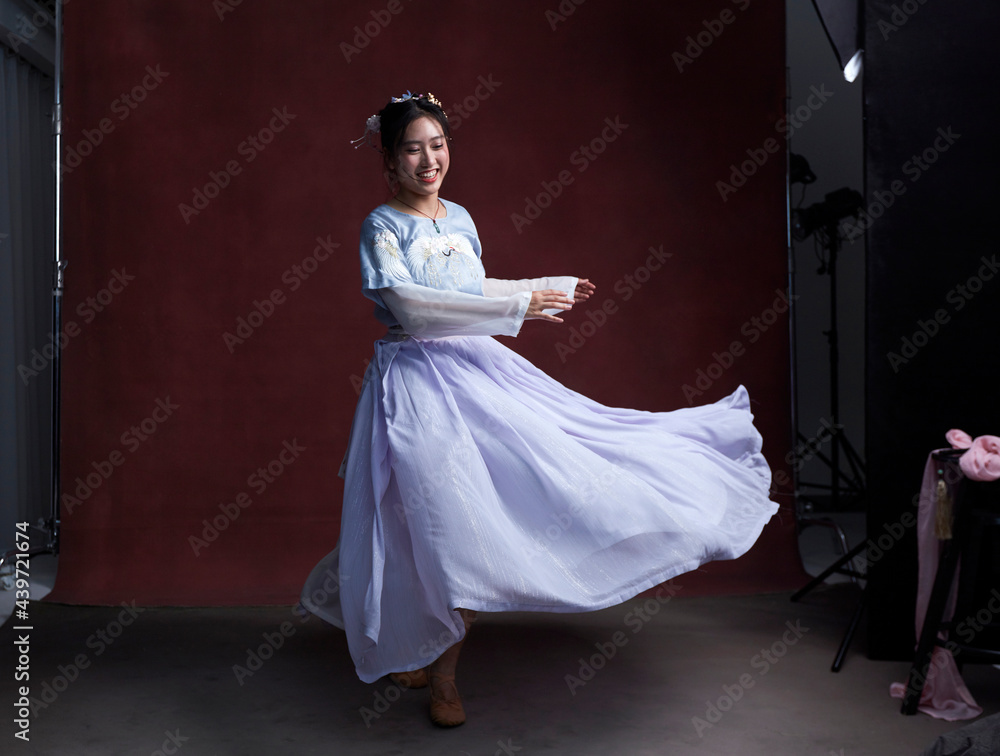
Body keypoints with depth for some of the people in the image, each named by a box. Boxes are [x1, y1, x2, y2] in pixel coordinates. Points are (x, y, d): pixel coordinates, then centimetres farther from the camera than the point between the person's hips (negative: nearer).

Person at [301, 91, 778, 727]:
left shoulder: (459, 217, 13)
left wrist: (551, 289, 29)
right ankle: (442, 676, 7)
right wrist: (516, 305, -23)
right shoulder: (382, 226, -7)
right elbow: (407, 304, -21)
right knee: (456, 529, -12)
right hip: (418, 381, -6)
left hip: (478, 370, 7)